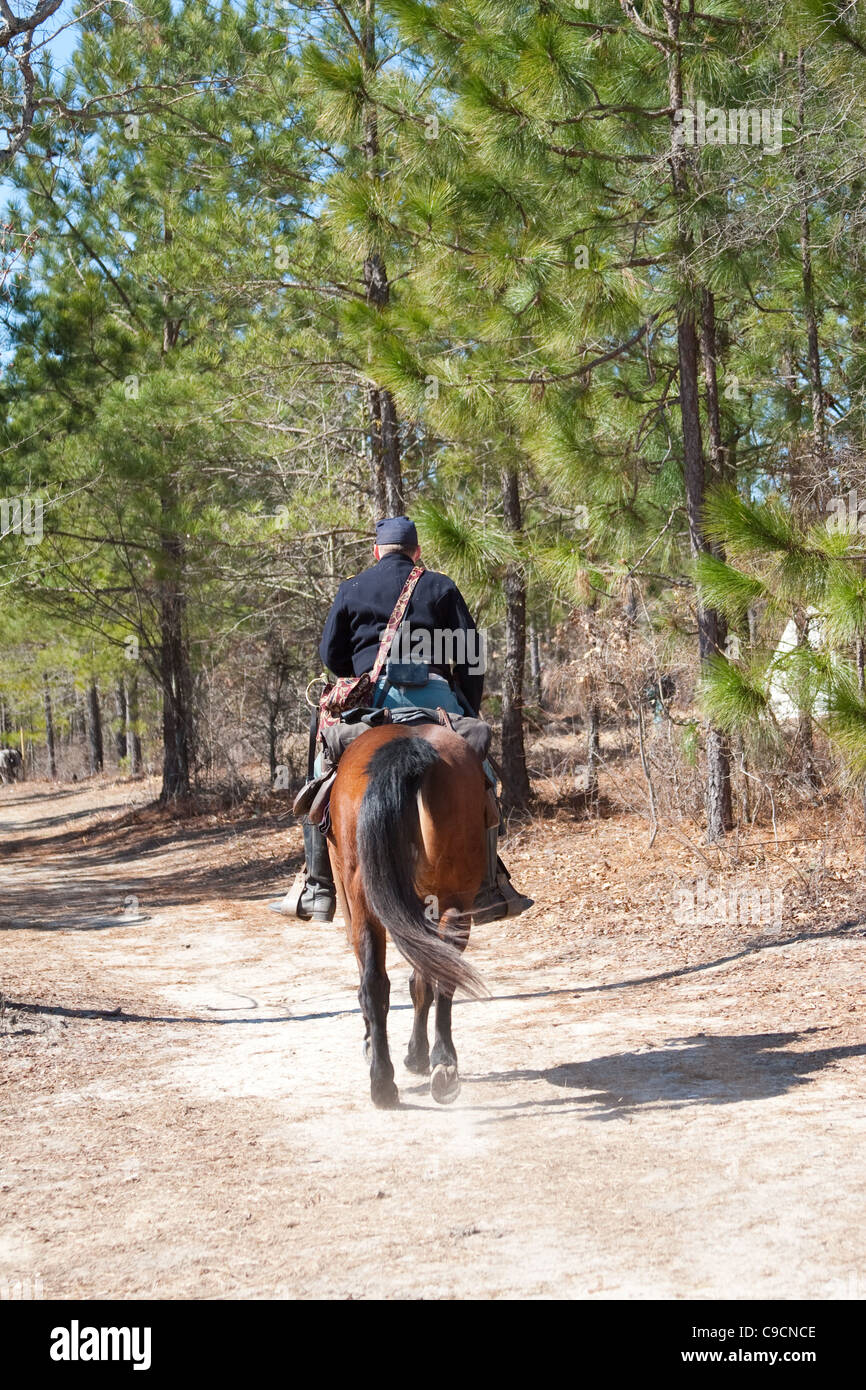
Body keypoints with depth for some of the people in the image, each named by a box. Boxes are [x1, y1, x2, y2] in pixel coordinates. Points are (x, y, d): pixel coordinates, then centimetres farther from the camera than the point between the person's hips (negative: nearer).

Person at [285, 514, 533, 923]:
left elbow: (330, 655, 10)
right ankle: (488, 890, 8)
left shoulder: (352, 589, 14)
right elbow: (471, 653, 6)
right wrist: (469, 712, 14)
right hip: (435, 695, 0)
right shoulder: (441, 587, 13)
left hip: (374, 696, 0)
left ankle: (318, 893, 5)